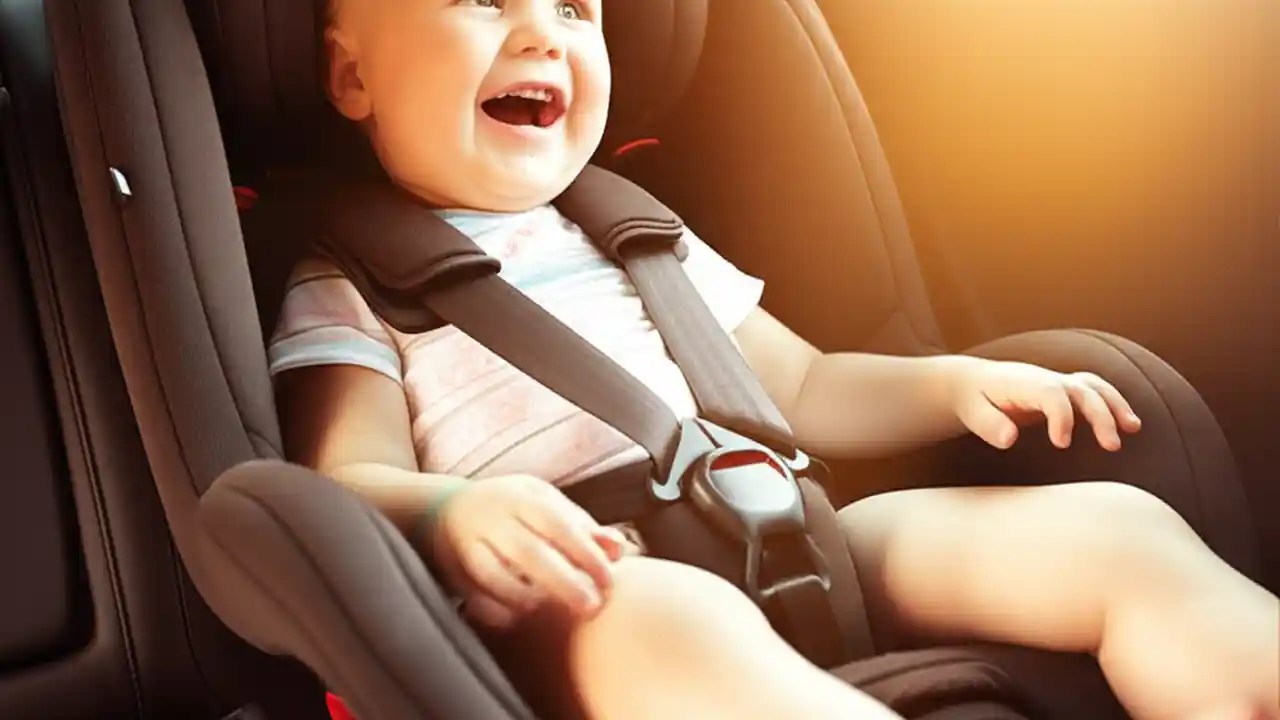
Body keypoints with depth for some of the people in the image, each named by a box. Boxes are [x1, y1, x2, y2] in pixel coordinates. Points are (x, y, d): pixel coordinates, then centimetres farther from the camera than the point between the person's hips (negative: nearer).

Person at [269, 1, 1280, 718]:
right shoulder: (353, 289, 9)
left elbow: (799, 391, 27)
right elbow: (352, 480, -6)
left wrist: (954, 384, 9)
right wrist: (451, 514, -31)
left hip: (781, 554, 6)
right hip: (573, 608, -5)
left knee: (1114, 529, -9)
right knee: (663, 620, -42)